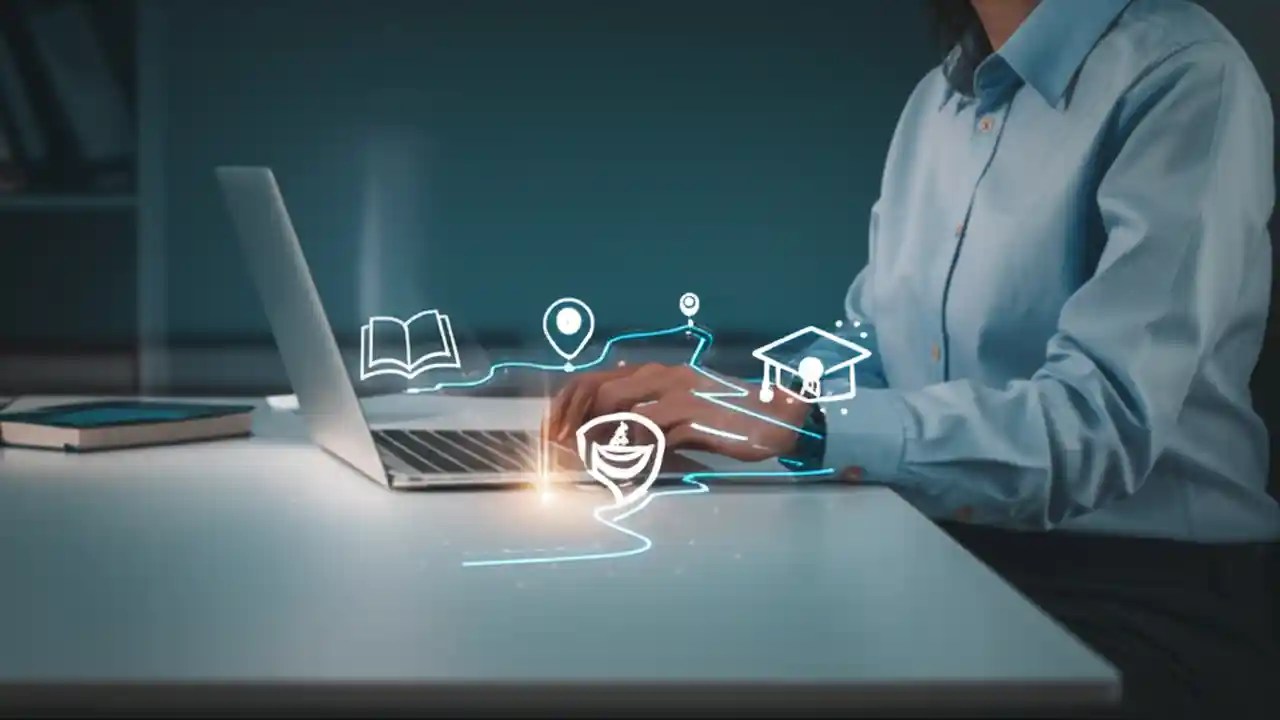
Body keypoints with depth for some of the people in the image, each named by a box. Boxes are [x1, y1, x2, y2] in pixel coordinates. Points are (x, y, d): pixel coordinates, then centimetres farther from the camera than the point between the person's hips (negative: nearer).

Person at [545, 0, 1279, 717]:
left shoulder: (1185, 79, -15)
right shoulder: (939, 96, 11)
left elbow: (1101, 422, -25)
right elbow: (870, 356, 13)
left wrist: (791, 421, -28)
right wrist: (696, 401, -6)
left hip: (1138, 594, -7)